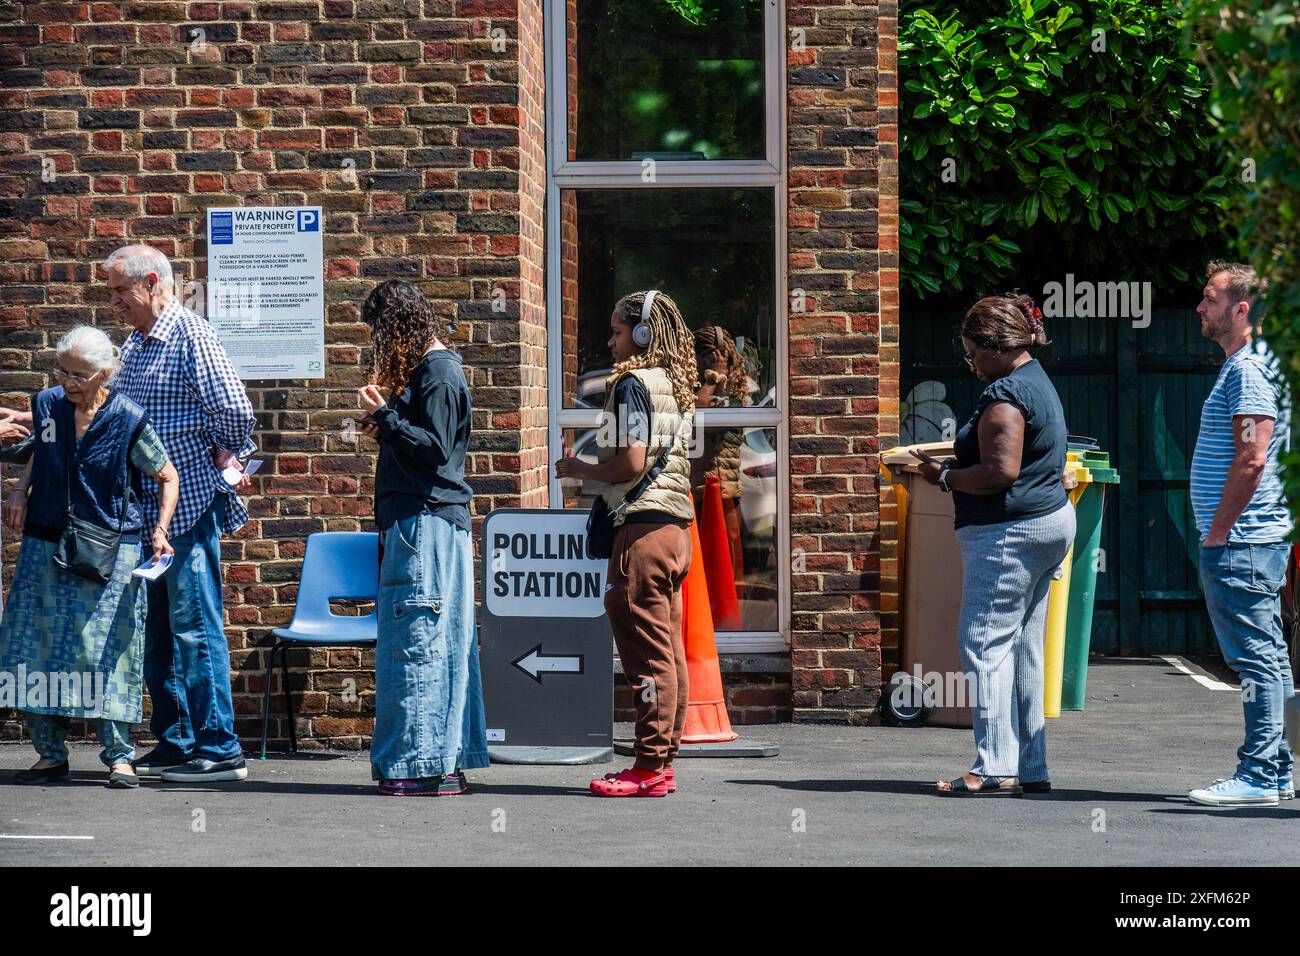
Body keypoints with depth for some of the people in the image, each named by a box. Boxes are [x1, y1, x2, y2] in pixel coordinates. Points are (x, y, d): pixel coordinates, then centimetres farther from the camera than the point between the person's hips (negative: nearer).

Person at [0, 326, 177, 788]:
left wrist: (160, 529, -9)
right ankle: (50, 753, 14)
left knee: (109, 649, -5)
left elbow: (167, 477, 2)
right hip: (46, 547, 4)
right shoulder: (46, 404, 1)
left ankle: (119, 755, 3)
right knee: (38, 646, 4)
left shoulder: (128, 419, -10)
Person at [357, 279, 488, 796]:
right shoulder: (424, 369, 19)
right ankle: (445, 760, 13)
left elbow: (435, 448, -18)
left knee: (418, 642, -9)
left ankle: (430, 764, -8)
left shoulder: (438, 373, -11)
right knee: (435, 643, 10)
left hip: (427, 522, -10)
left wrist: (386, 416, -14)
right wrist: (385, 425, 10)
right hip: (415, 522, 10)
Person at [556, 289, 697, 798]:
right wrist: (597, 470, 21)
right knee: (668, 650, 9)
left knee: (647, 652, -7)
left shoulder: (632, 383, -9)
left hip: (642, 525, -9)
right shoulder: (676, 385, 17)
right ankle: (663, 761, 13)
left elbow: (631, 462, -17)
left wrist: (581, 469, -1)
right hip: (676, 526, 9)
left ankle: (648, 766, -6)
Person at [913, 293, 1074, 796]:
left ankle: (996, 767, -13)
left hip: (1009, 533, -11)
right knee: (1024, 650, 12)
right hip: (1049, 522, 11)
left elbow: (1000, 473, -23)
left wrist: (944, 476, -9)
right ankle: (1031, 768, 15)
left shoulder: (1005, 395, -15)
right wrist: (956, 463, 17)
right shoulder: (1039, 383, 18)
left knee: (985, 645, -10)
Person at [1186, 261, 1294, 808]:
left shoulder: (1250, 369, -13)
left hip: (1241, 541, -11)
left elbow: (1251, 460, -21)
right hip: (1247, 541, 11)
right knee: (1265, 659, 12)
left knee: (1257, 659, -8)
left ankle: (1259, 776, -7)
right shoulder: (1242, 366, 19)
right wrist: (1217, 536, 20)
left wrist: (1218, 533, -17)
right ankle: (1276, 772, 17)